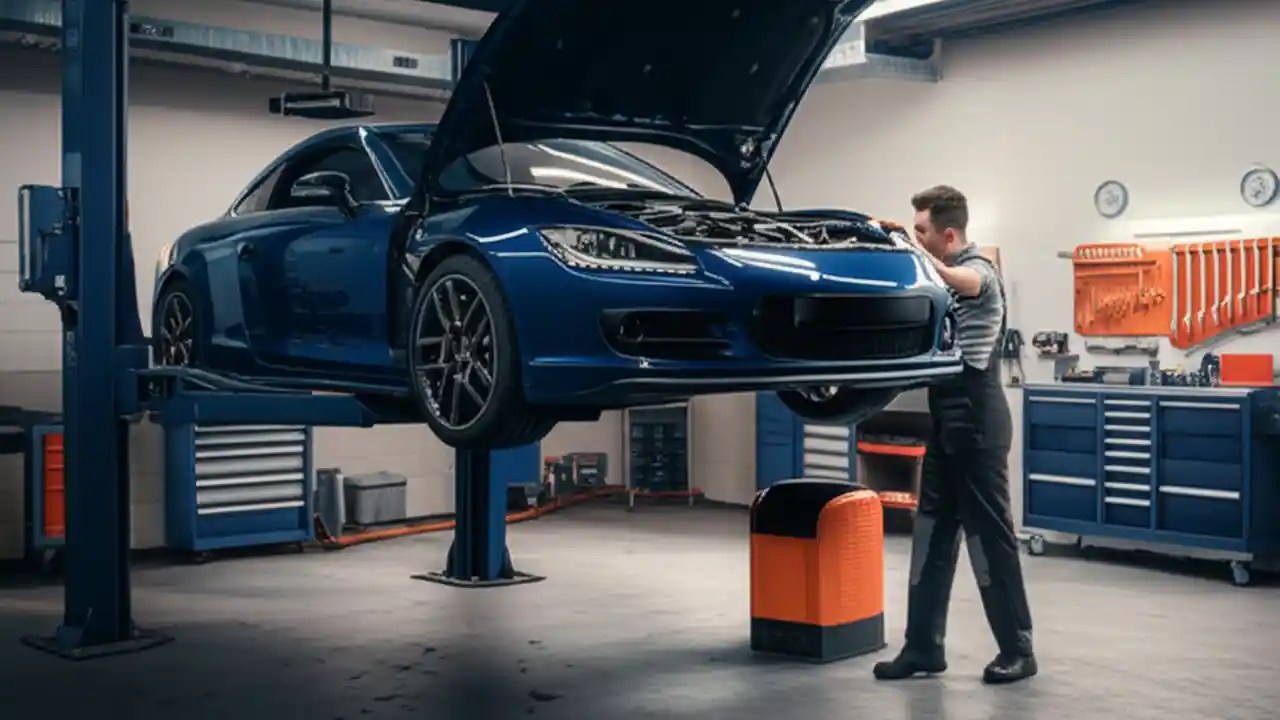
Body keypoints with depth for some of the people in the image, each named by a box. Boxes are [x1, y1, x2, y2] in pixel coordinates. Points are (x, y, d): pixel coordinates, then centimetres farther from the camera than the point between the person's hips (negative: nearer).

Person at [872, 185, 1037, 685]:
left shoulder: (980, 268, -11)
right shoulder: (944, 275, 17)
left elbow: (960, 282, -34)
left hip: (977, 420, -9)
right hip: (945, 422, 9)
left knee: (989, 534, -3)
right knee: (932, 533, 7)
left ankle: (1018, 649, 7)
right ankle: (924, 646, 12)